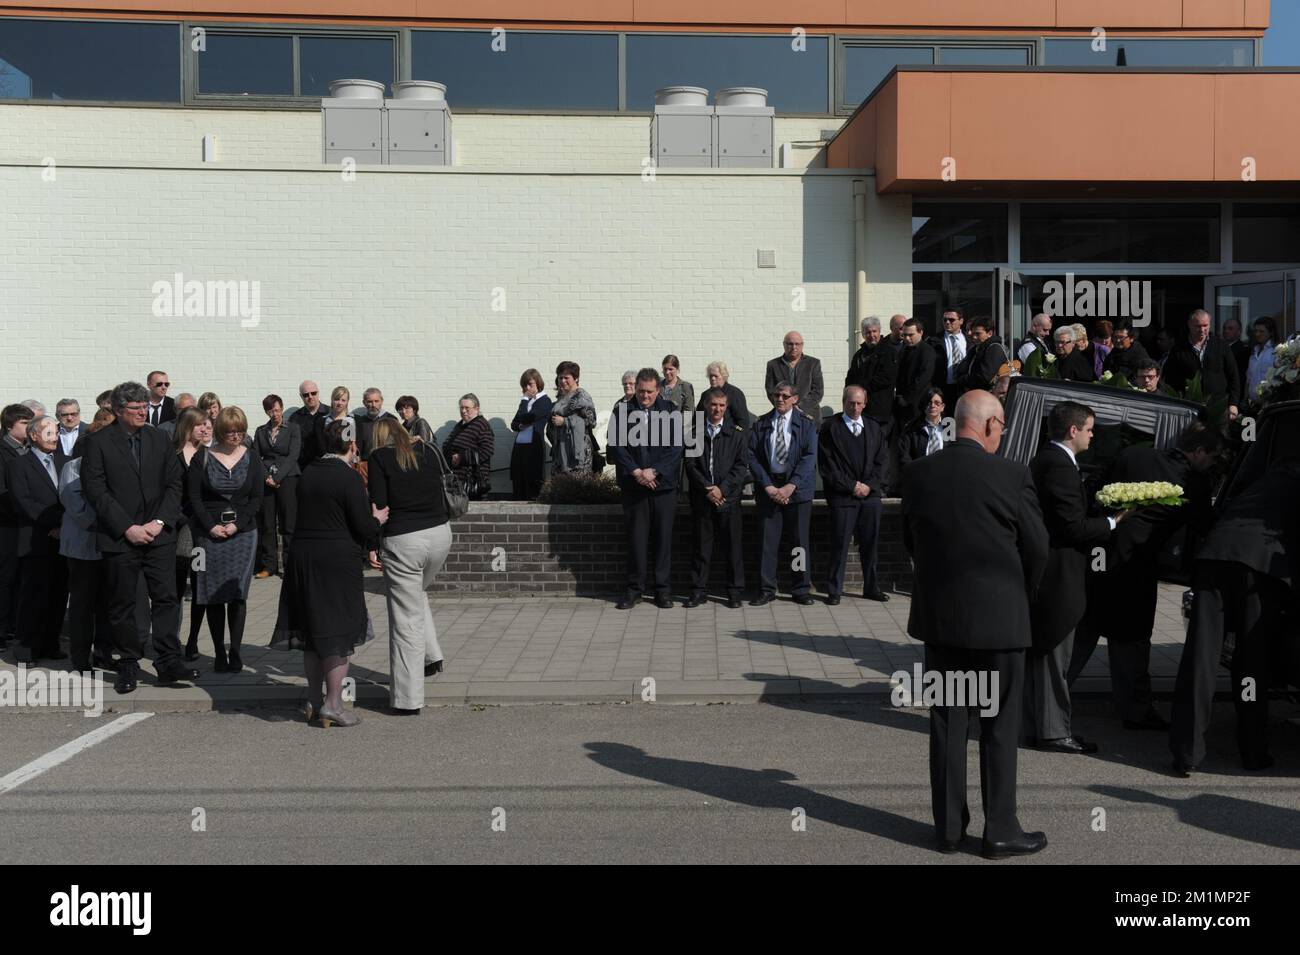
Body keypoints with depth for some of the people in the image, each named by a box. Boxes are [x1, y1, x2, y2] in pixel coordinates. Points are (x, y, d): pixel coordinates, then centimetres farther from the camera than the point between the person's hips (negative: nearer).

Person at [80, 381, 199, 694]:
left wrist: (161, 521, -7)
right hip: (119, 538, -2)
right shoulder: (97, 442, -2)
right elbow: (95, 491, -8)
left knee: (166, 598, -1)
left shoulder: (159, 439, 9)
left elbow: (174, 483, 7)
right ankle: (129, 665, 16)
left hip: (159, 534, 3)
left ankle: (168, 662, 5)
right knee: (122, 604, 5)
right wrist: (127, 527, -13)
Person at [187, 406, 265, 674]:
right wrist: (211, 526, -10)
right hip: (209, 532, 0)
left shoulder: (251, 458, 5)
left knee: (237, 594, -4)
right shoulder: (202, 458, 2)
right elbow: (193, 496, 0)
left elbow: (257, 497, 4)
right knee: (214, 595, 0)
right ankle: (219, 653, 6)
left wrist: (237, 524, -8)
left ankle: (235, 652, 0)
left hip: (243, 531, 1)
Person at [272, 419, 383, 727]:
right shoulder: (349, 477, -13)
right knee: (338, 632, 2)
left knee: (313, 631, 14)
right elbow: (363, 527, -15)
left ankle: (314, 700, 22)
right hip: (337, 561, -7)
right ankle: (333, 704, 3)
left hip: (302, 557, 7)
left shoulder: (308, 473, 8)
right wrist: (377, 518, 7)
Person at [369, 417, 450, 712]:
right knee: (417, 592, 32)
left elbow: (379, 506, -8)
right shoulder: (429, 450, 8)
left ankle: (409, 699, 7)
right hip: (440, 533, 5)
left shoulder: (380, 458, -4)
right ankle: (431, 655, 25)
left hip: (403, 541, -5)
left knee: (406, 621, 2)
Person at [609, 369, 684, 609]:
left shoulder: (670, 412, 3)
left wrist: (653, 471, -11)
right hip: (633, 486, 0)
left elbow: (676, 447, -2)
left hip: (664, 484, 0)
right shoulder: (623, 412, 5)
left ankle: (663, 589, 11)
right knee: (636, 538, 3)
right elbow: (616, 447, 0)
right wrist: (636, 472, -10)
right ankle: (634, 589, 11)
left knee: (664, 538, 3)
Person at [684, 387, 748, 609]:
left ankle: (735, 591, 9)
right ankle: (699, 590, 12)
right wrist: (707, 488, -9)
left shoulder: (736, 432, 5)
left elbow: (741, 465, 0)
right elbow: (690, 464, 2)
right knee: (702, 545, 5)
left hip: (728, 497, -1)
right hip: (702, 497, 1)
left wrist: (722, 489, -10)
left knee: (733, 545, 1)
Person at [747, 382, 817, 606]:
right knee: (768, 540, -1)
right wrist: (768, 486, -9)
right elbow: (752, 456, 1)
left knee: (800, 541, 3)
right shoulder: (761, 424, 7)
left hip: (797, 489, -1)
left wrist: (790, 486, -14)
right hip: (768, 488, 1)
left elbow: (809, 458, -4)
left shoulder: (805, 424, 4)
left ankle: (801, 590, 13)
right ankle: (766, 589, 8)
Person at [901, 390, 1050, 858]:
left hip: (936, 614, 4)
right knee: (1000, 726, 8)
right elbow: (1037, 546, -6)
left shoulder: (917, 473, -3)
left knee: (947, 723, 13)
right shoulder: (1011, 475, -14)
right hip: (998, 616, -4)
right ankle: (1000, 830, 16)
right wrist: (1021, 594, 13)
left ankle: (948, 826, 21)